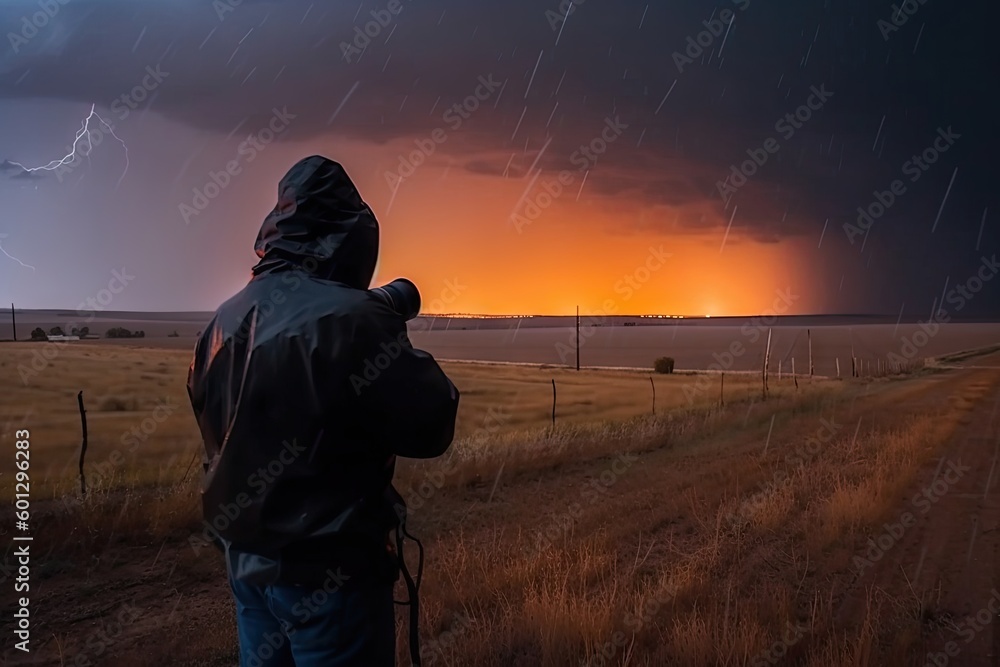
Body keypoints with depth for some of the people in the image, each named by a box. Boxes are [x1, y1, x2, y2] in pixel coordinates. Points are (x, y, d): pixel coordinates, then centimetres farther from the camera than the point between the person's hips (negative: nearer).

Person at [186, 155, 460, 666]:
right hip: (328, 568, -7)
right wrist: (403, 355, 0)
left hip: (246, 557, 8)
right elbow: (430, 429, -17)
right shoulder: (350, 318, -22)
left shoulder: (223, 322, 3)